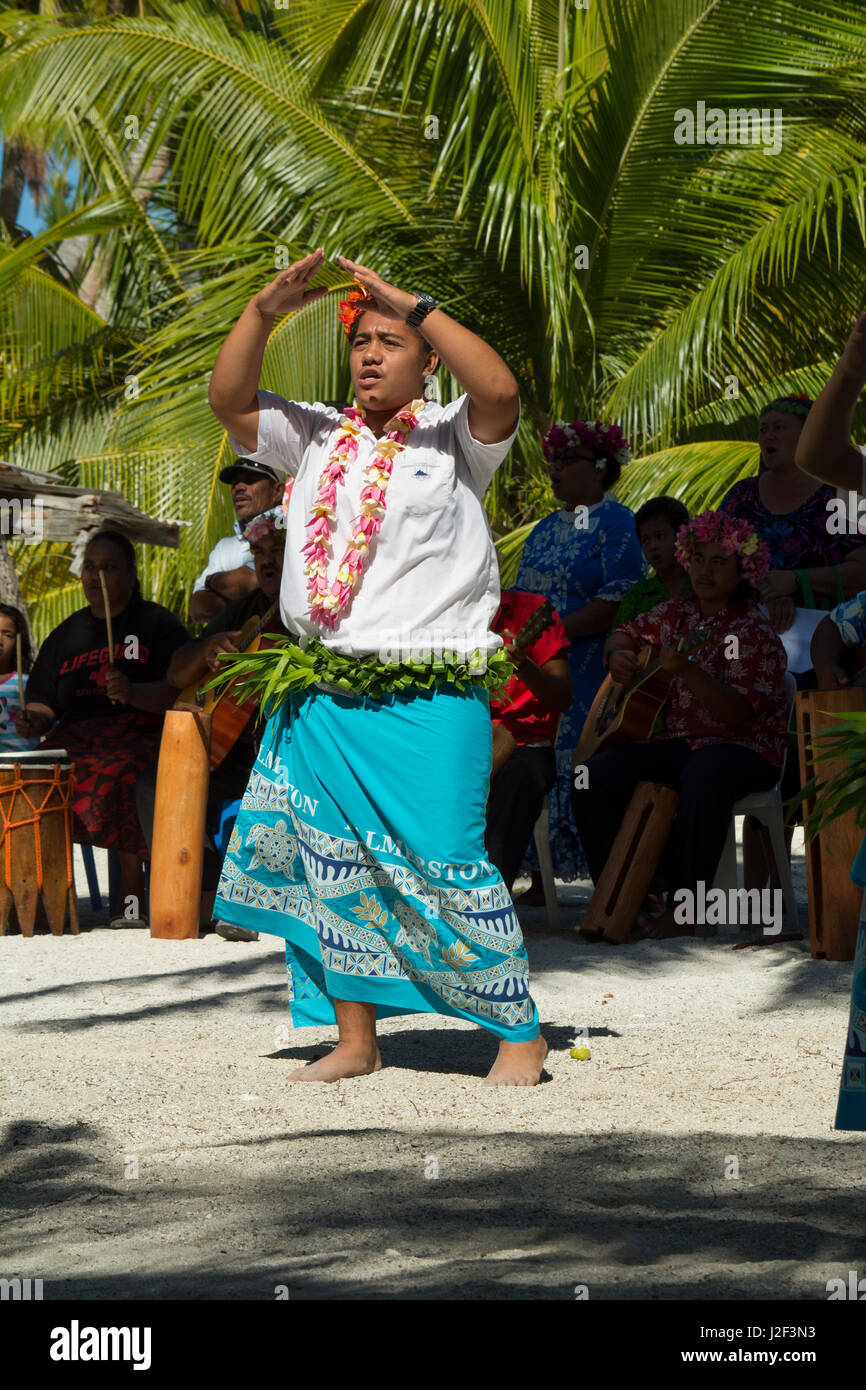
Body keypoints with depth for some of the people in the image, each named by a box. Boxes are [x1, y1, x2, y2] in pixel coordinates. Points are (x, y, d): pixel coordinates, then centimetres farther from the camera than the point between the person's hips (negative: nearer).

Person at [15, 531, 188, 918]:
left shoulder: (157, 623, 7)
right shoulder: (67, 634, 21)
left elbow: (182, 692, -5)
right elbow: (43, 699, 19)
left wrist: (133, 693, -23)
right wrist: (36, 720, -5)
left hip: (140, 737, -4)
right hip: (77, 739, 4)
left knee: (126, 777, -37)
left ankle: (131, 900, -32)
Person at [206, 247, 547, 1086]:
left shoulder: (453, 440, 2)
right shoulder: (317, 436, 15)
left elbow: (500, 391, -18)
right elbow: (228, 400, 8)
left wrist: (415, 307, -17)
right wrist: (266, 308, -4)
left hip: (428, 703, -5)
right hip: (322, 696, 5)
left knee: (444, 865, -9)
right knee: (333, 867, 7)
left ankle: (520, 1032, 1)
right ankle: (354, 1038, 17)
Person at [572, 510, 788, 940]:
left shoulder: (753, 632, -12)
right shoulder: (677, 614, 9)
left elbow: (739, 712, -22)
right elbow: (628, 633, 28)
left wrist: (687, 671, -34)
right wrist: (618, 654, 4)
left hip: (741, 747, -7)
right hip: (675, 740, 7)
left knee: (703, 778, -41)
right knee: (594, 778, -13)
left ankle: (686, 908, -33)